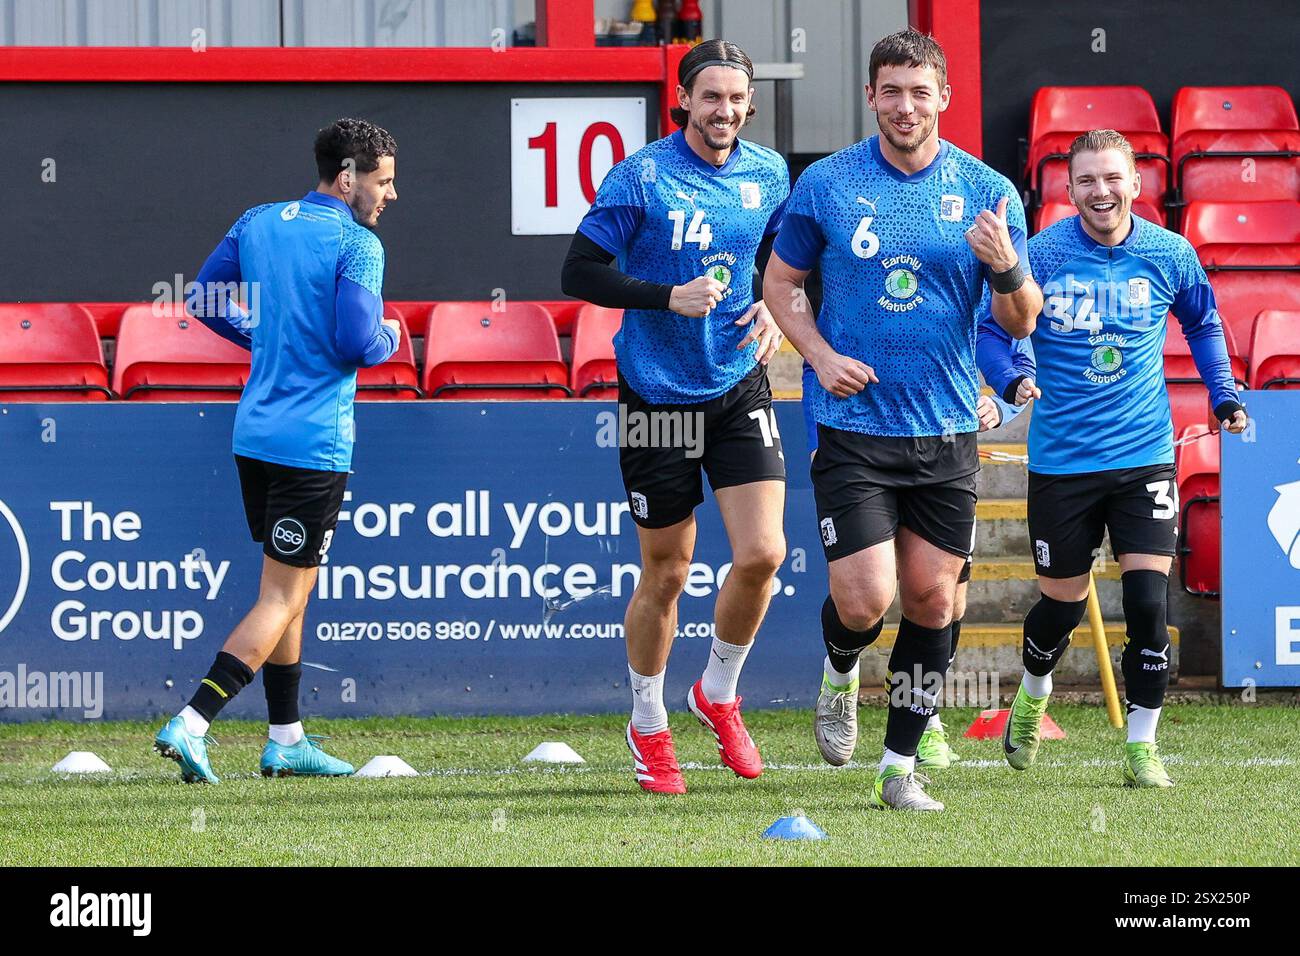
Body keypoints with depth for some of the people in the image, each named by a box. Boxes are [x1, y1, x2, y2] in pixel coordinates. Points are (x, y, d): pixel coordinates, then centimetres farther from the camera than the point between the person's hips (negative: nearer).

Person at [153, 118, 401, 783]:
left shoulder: (259, 223, 10)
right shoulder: (357, 244, -12)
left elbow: (204, 301, 18)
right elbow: (357, 343, -19)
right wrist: (389, 337, 2)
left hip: (255, 433, 8)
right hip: (313, 443, -8)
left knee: (286, 588, 18)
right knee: (284, 598, -4)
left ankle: (286, 740, 22)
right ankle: (190, 725, -15)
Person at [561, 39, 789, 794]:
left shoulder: (768, 174, 3)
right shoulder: (642, 177, -11)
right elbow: (579, 273, -11)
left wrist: (772, 309, 0)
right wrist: (669, 297, -22)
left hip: (740, 390, 3)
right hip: (658, 397, -3)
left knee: (762, 554, -11)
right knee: (666, 575, 5)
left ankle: (719, 693, 15)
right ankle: (649, 727, 26)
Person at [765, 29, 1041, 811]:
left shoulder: (987, 192, 1)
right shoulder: (826, 185, -1)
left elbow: (1021, 321, 3)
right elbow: (781, 282, 10)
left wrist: (1007, 269, -19)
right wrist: (821, 355, -6)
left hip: (947, 431, 2)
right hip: (854, 429, -2)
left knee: (931, 599, 4)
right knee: (864, 602, -10)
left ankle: (901, 766, 17)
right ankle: (840, 674, 26)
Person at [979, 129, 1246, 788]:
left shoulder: (1170, 256, -2)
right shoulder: (1040, 255, -9)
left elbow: (1202, 324, 17)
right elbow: (993, 328, 2)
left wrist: (1224, 395, 6)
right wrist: (1011, 378, -18)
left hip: (1145, 457, 1)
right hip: (1061, 458, -1)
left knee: (1148, 601, -11)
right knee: (1062, 604, 10)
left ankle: (1141, 746, 3)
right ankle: (1032, 699, 43)